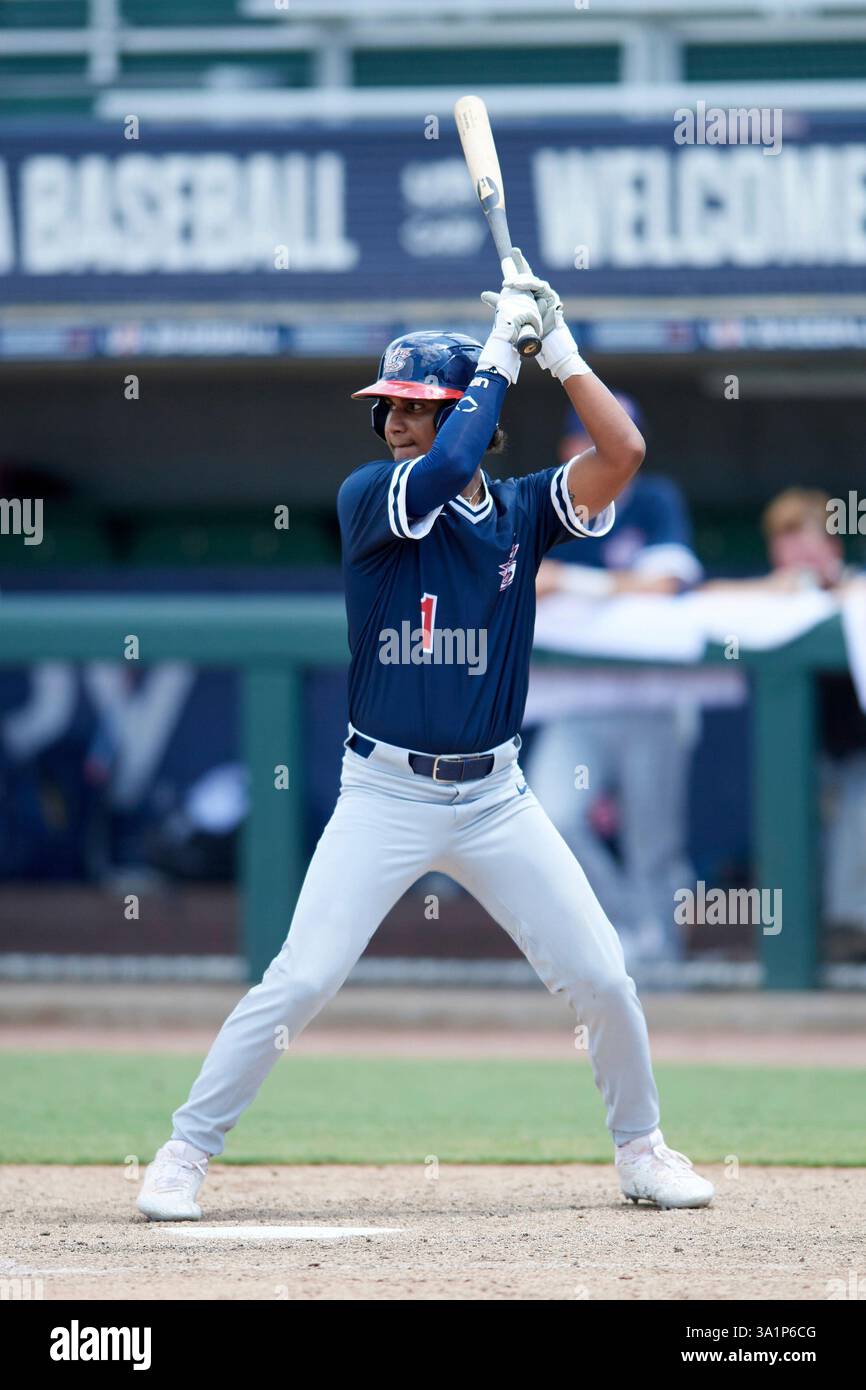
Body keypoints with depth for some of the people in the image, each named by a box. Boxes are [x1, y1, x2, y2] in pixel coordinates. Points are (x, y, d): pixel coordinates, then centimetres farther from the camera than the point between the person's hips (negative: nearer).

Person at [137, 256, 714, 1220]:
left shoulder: (521, 511, 4)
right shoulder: (370, 497, -5)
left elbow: (622, 452, -8)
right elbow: (444, 471, -25)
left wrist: (558, 347, -9)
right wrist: (501, 352, -17)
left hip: (494, 799, 3)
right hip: (384, 795, -3)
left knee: (603, 981, 2)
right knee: (301, 980, -13)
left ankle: (640, 1148, 23)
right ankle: (186, 1151, -4)